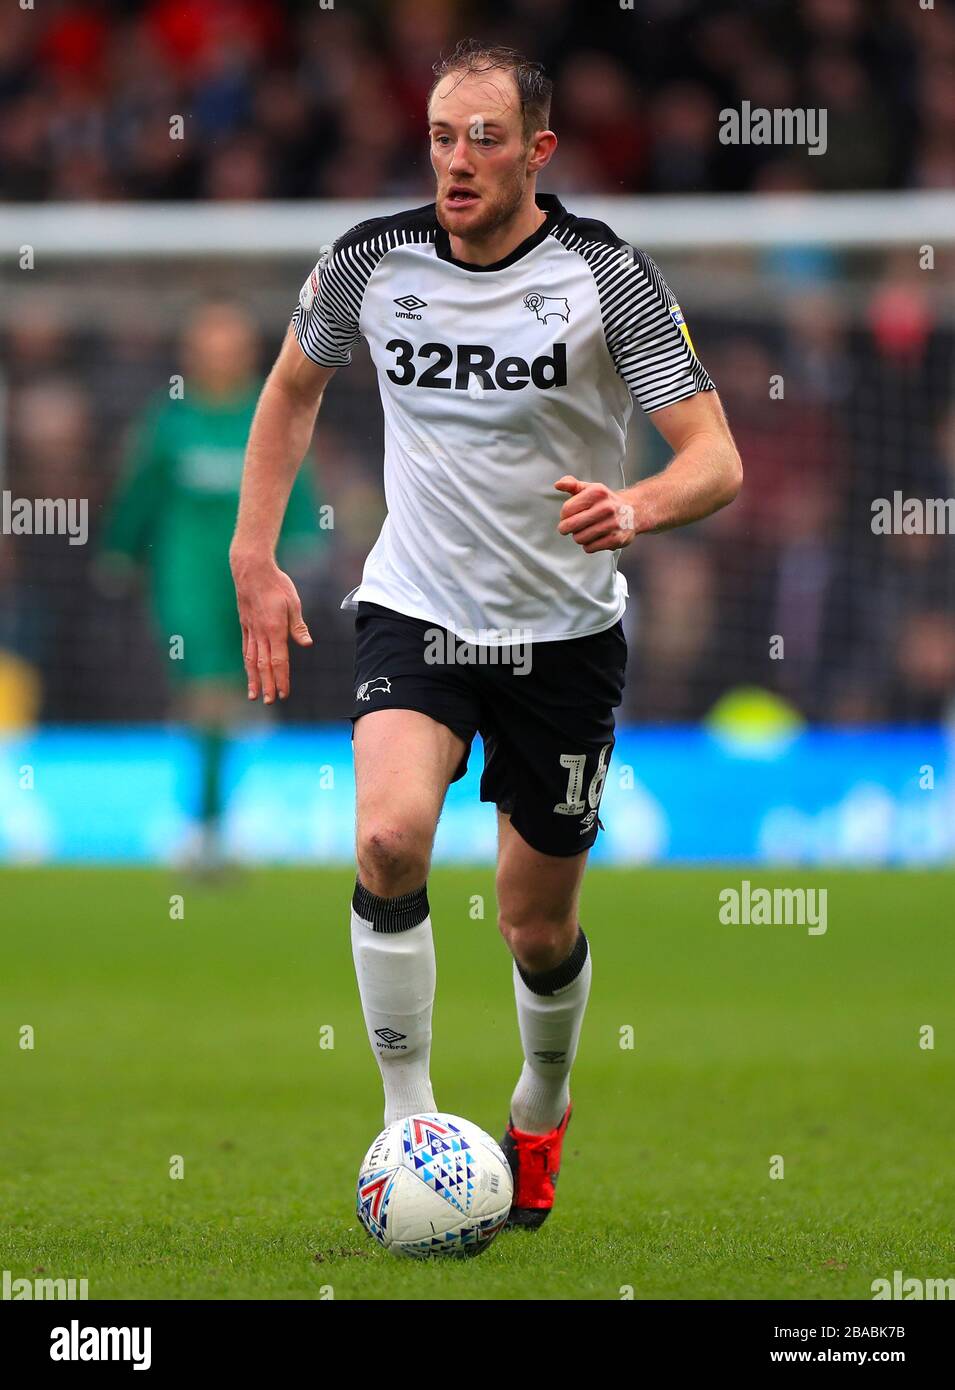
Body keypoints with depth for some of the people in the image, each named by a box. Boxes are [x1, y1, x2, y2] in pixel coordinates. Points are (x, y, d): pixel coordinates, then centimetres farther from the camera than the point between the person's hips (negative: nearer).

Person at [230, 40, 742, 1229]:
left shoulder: (606, 275, -13)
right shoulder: (372, 262, -5)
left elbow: (716, 458, -15)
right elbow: (293, 388, 15)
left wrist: (635, 508, -37)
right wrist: (254, 560, 9)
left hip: (562, 634, -1)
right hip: (413, 615, 1)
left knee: (538, 929, 8)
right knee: (390, 837, -27)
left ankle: (541, 1109, 40)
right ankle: (408, 1122, -16)